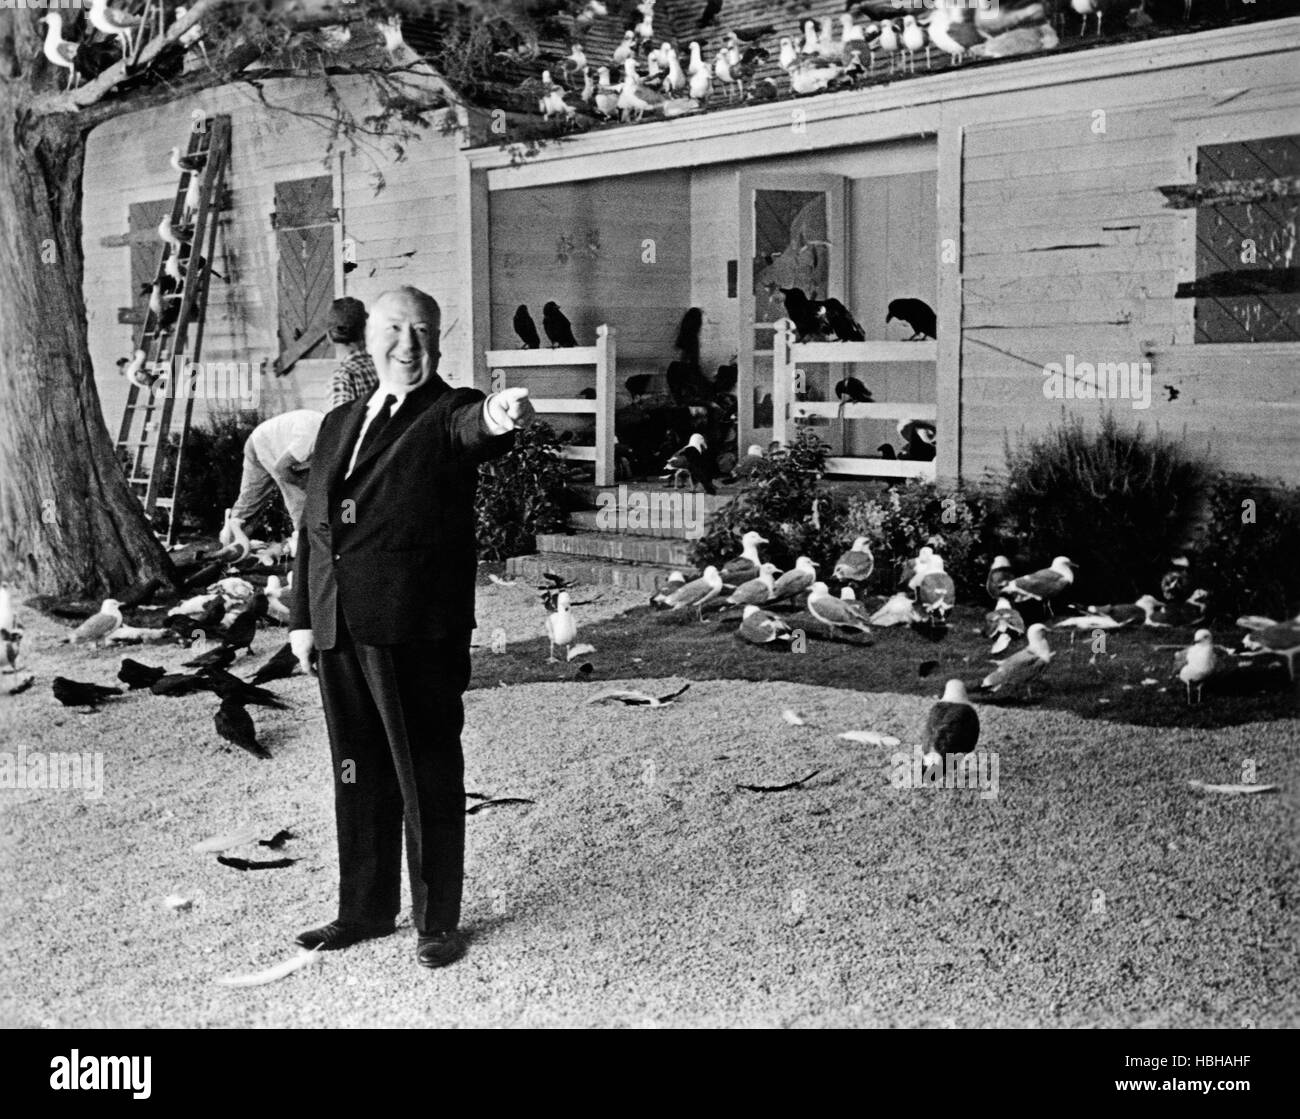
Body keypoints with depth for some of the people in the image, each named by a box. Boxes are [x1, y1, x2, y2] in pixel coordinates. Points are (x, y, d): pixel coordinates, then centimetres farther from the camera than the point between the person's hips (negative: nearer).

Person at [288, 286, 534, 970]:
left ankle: (438, 922, 17)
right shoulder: (339, 424, 17)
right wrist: (303, 618, 14)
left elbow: (476, 431, -27)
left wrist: (500, 418, -51)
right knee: (358, 778, 16)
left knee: (428, 779, 4)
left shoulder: (448, 414, -2)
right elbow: (312, 525, 19)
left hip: (417, 632, -6)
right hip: (341, 631, 6)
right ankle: (365, 911, 30)